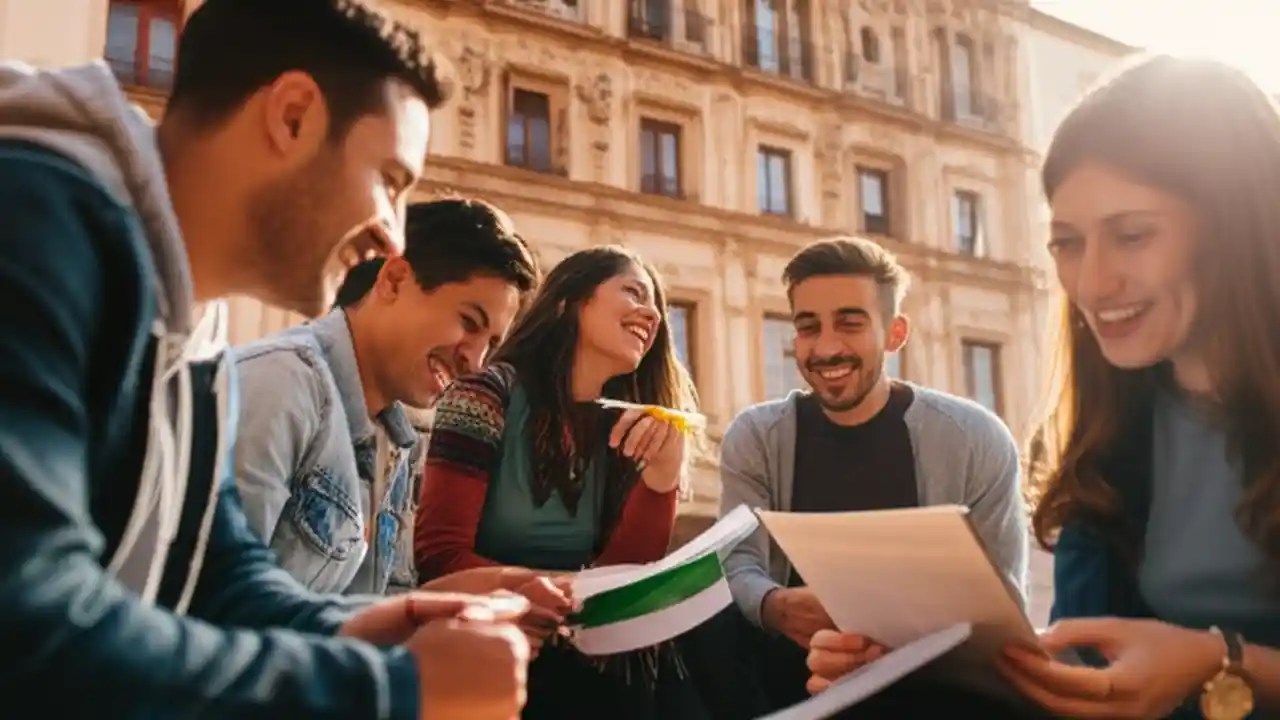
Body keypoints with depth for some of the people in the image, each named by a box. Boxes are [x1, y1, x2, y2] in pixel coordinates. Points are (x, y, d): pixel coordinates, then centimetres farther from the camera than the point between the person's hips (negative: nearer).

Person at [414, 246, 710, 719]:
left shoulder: (631, 430, 7)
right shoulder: (488, 396, -7)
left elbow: (619, 579, -1)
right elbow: (440, 558, -13)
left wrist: (661, 475, -15)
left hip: (586, 649, 5)